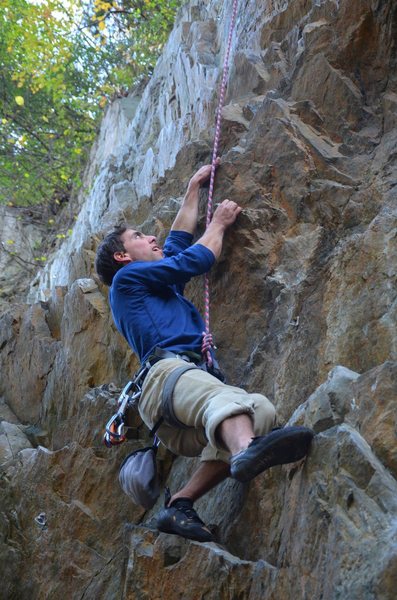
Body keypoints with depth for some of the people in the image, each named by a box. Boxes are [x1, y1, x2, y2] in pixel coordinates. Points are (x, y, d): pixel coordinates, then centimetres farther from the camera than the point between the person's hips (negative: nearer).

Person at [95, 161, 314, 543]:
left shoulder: (159, 283, 39)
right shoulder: (127, 277, 16)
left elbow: (179, 239, 49)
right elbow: (196, 260, 13)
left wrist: (195, 186, 57)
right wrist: (219, 223, 31)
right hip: (167, 372, -7)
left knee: (262, 412, -22)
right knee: (221, 395, -39)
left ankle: (180, 504, -27)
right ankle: (247, 451, -73)